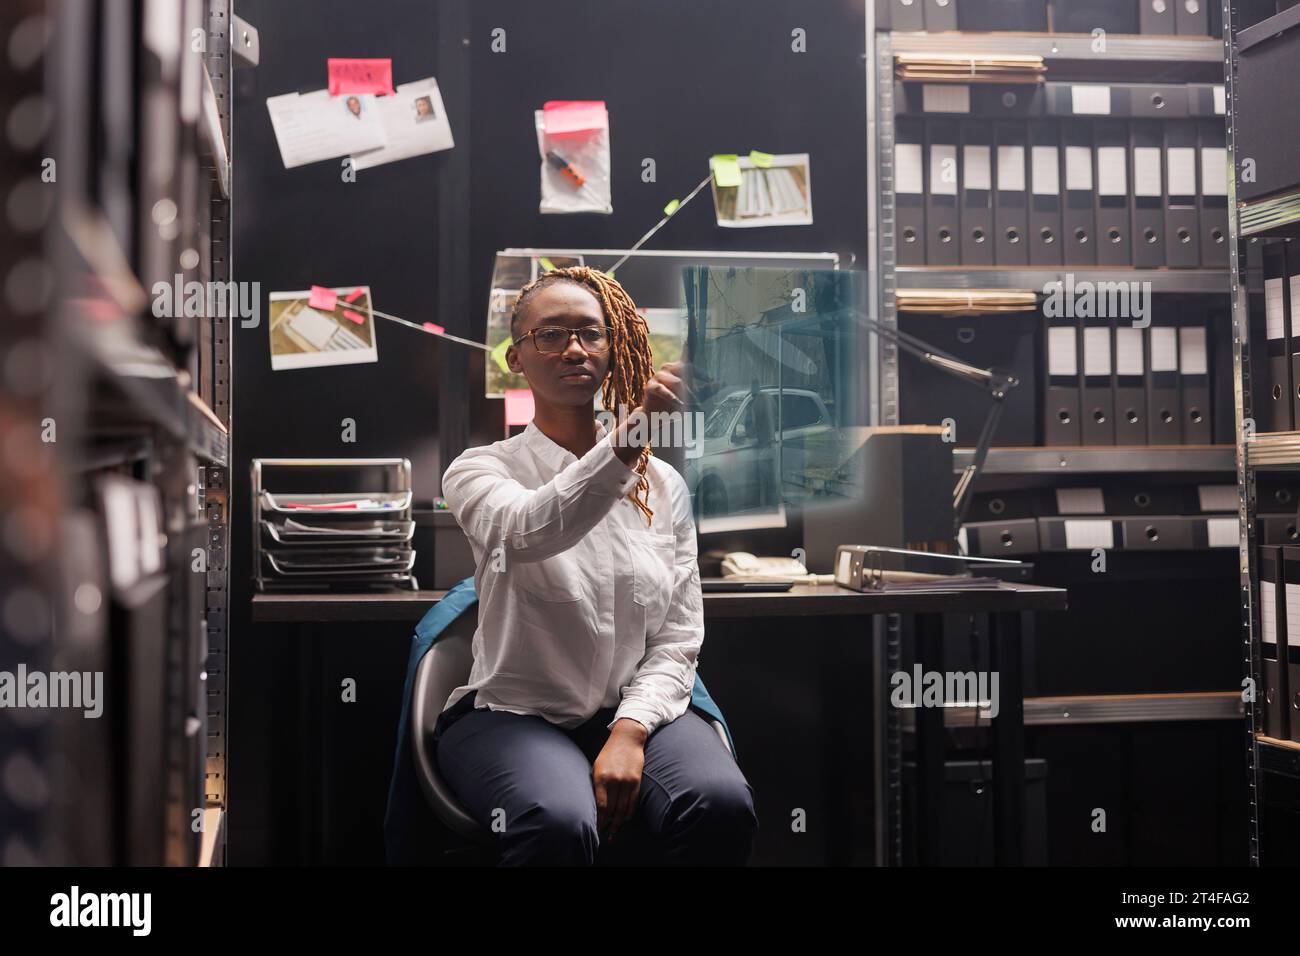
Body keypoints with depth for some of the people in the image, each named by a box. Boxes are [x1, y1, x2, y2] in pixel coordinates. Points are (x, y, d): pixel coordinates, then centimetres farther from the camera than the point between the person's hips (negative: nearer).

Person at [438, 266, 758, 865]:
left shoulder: (663, 485, 10)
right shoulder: (479, 471, 1)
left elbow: (678, 638, 4)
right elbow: (527, 533, -25)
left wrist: (630, 731, -14)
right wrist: (633, 430, -37)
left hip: (635, 709, 3)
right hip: (512, 713, -2)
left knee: (722, 805, -29)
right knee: (559, 824, -35)